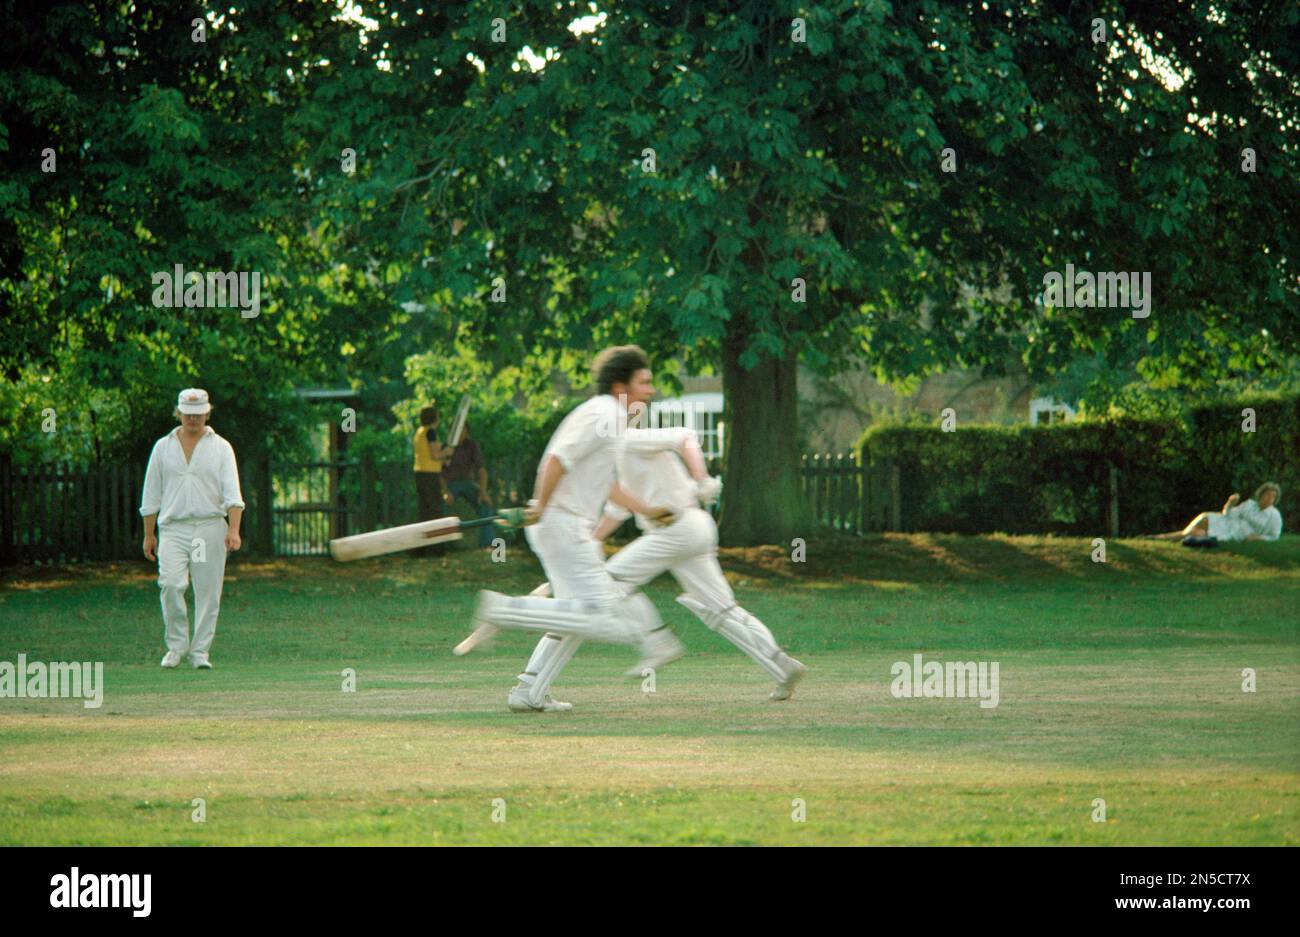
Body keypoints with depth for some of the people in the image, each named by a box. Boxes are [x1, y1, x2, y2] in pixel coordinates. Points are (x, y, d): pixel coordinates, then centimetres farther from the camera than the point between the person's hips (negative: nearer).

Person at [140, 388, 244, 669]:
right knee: (171, 584, -16)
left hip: (210, 528, 0)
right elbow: (151, 495, 16)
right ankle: (176, 645, -2)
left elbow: (232, 493, -2)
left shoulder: (221, 448, 9)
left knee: (208, 591, -3)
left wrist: (233, 529, -16)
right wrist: (148, 534, 10)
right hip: (173, 528, 0)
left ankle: (200, 651, 5)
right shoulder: (163, 447, 14)